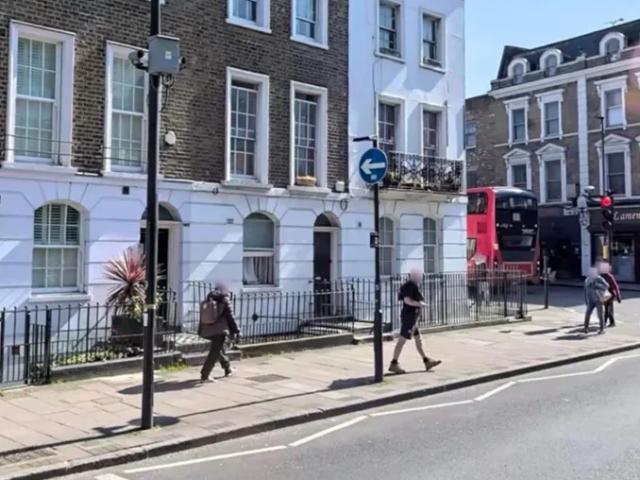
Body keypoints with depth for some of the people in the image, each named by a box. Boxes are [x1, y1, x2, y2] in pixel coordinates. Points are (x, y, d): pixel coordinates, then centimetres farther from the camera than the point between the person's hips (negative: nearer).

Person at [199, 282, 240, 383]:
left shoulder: (207, 301, 11)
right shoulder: (225, 300, -5)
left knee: (219, 349, 24)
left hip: (208, 331, 7)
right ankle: (205, 375, -6)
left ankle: (227, 369, 40)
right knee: (215, 353, -2)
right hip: (220, 330, -7)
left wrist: (202, 332, 17)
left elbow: (202, 317, 12)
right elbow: (230, 317, -7)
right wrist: (236, 331, -2)